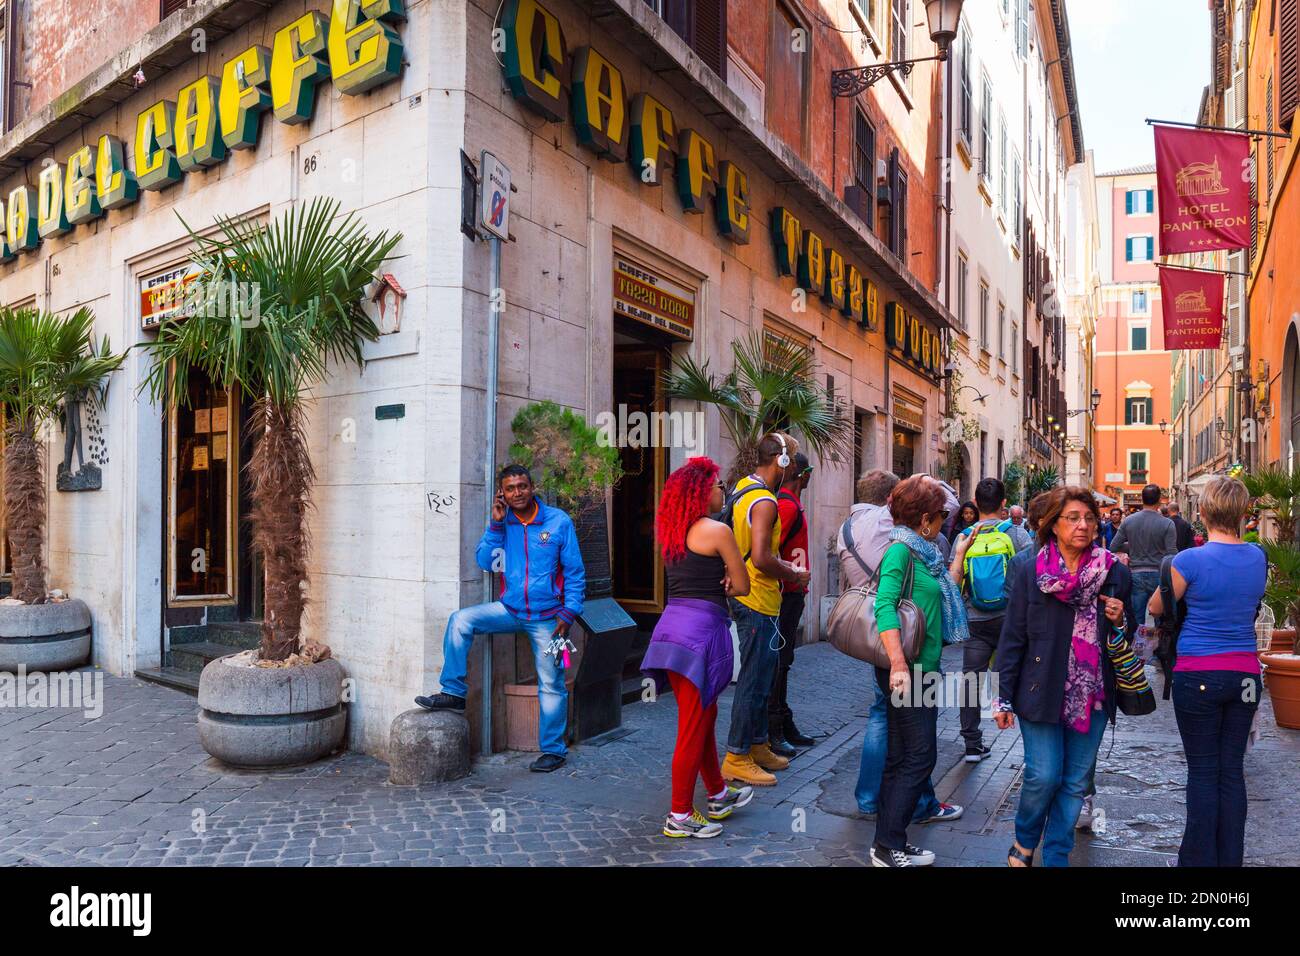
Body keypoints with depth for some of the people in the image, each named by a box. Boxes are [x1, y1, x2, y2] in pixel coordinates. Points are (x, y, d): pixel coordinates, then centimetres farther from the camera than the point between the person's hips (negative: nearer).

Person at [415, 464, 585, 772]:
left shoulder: (559, 521, -8)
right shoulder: (502, 523, 2)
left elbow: (575, 573, -5)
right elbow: (484, 562, -7)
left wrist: (569, 612, -12)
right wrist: (496, 523, -14)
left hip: (546, 617, -3)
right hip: (510, 609, 3)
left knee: (551, 685, 3)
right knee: (460, 620, -15)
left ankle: (553, 750, 18)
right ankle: (453, 692, -2)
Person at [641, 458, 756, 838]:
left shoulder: (672, 532, 13)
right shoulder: (717, 530, -9)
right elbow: (742, 586, -4)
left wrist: (713, 585, 3)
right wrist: (721, 586, 11)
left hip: (672, 624, 8)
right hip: (702, 629, -8)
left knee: (705, 716, 22)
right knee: (694, 727, 3)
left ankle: (719, 795, 38)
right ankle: (680, 816, 14)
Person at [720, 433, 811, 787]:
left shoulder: (741, 488, 10)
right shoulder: (764, 502, -20)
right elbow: (761, 559, -28)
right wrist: (794, 574, -11)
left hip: (744, 597, 10)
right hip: (759, 602, -10)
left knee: (759, 676, 19)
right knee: (755, 679, -1)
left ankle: (757, 746, 31)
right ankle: (736, 759, 8)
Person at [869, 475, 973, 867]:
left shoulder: (923, 553, 14)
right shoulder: (900, 550, -13)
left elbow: (944, 595, 22)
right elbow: (885, 606, -24)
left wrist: (958, 555, 21)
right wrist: (898, 664, -30)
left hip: (922, 669, 9)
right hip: (906, 671, -9)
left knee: (900, 757, 13)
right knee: (920, 756, -4)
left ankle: (887, 844, 22)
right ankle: (888, 845, 5)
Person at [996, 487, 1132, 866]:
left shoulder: (1115, 574, 0)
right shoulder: (1031, 572, -4)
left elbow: (1128, 638, 12)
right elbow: (1013, 639, -3)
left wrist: (1120, 622, -12)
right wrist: (1005, 698, -4)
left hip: (1092, 695, 2)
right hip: (1041, 693, -2)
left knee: (1075, 782, 9)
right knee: (1043, 776, -1)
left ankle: (1056, 856, 27)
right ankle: (1024, 842, 26)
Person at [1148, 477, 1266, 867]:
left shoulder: (1190, 560, -15)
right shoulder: (1258, 558, 1)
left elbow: (1156, 607, -2)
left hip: (1199, 676, -5)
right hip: (1245, 675, 5)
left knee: (1203, 772, 4)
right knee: (1232, 770, 12)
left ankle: (1200, 858, 14)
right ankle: (1230, 858, 21)